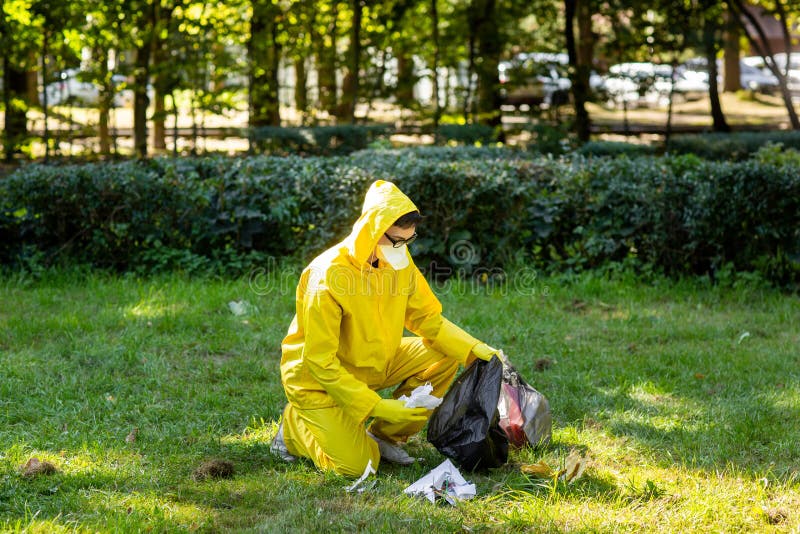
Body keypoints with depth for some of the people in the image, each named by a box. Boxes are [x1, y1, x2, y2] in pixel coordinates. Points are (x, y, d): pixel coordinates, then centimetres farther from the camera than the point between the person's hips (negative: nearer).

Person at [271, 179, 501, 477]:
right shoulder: (328, 277, -30)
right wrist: (377, 406, -30)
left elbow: (427, 318, 2)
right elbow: (320, 362, -27)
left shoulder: (398, 260, -9)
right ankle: (295, 426, 11)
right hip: (319, 378, -7)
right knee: (357, 466, -18)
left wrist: (475, 349, -15)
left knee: (444, 356, -9)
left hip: (373, 364, 7)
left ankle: (384, 437, 5)